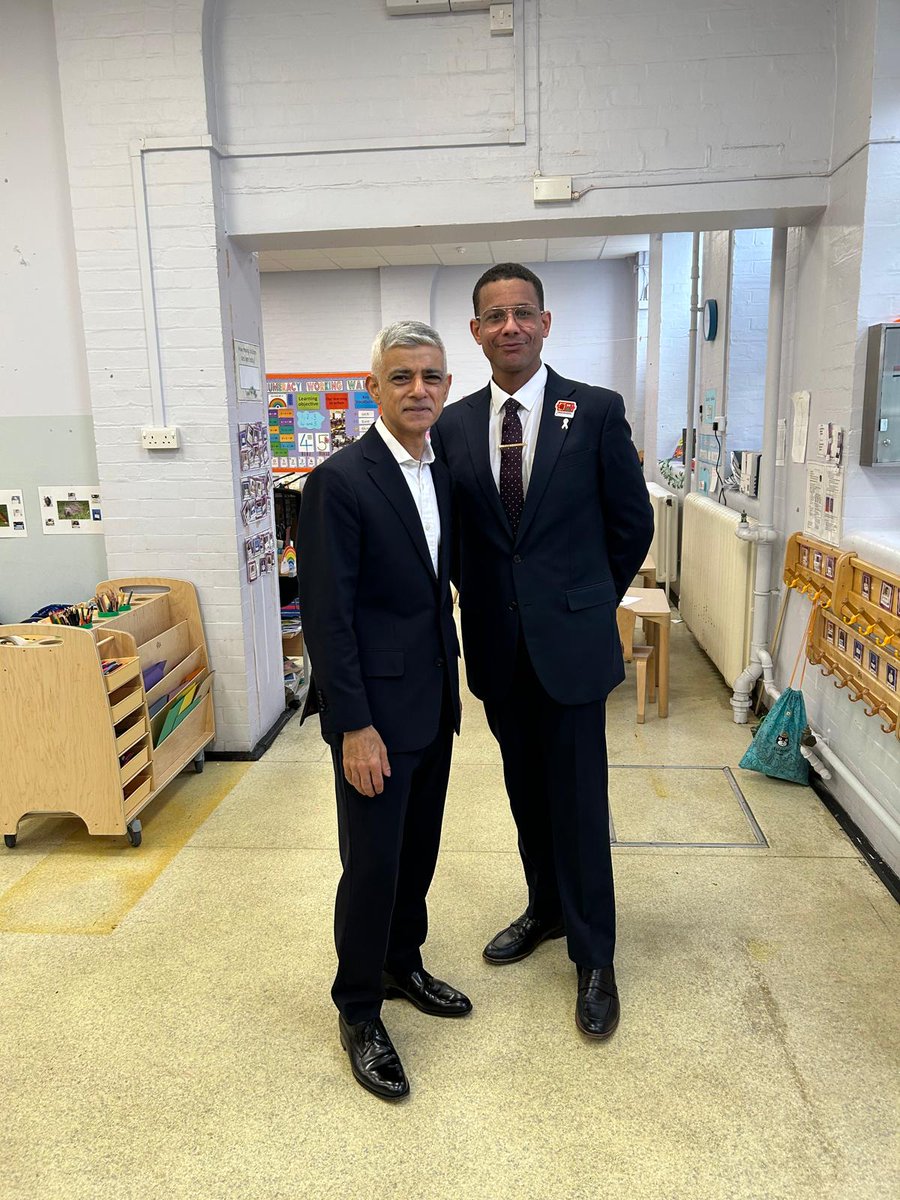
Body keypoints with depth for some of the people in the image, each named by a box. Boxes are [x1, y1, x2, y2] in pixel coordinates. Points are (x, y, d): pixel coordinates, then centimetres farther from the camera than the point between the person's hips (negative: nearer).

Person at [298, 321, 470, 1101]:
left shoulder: (442, 473, 8)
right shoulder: (340, 481, -16)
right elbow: (327, 616, -18)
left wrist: (450, 685, 14)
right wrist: (355, 726, -19)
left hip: (433, 701, 8)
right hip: (376, 708, -7)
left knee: (419, 850, 19)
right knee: (373, 864, 4)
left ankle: (403, 966, 41)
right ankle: (358, 1012, 25)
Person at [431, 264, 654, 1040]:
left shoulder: (597, 411, -6)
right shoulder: (453, 425, 2)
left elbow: (633, 521, 0)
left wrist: (587, 600, 5)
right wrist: (486, 602, 6)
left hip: (571, 640, -3)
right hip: (497, 646, 4)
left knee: (579, 800, 4)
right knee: (527, 793, 18)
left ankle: (595, 959, 22)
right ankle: (546, 910, 40)